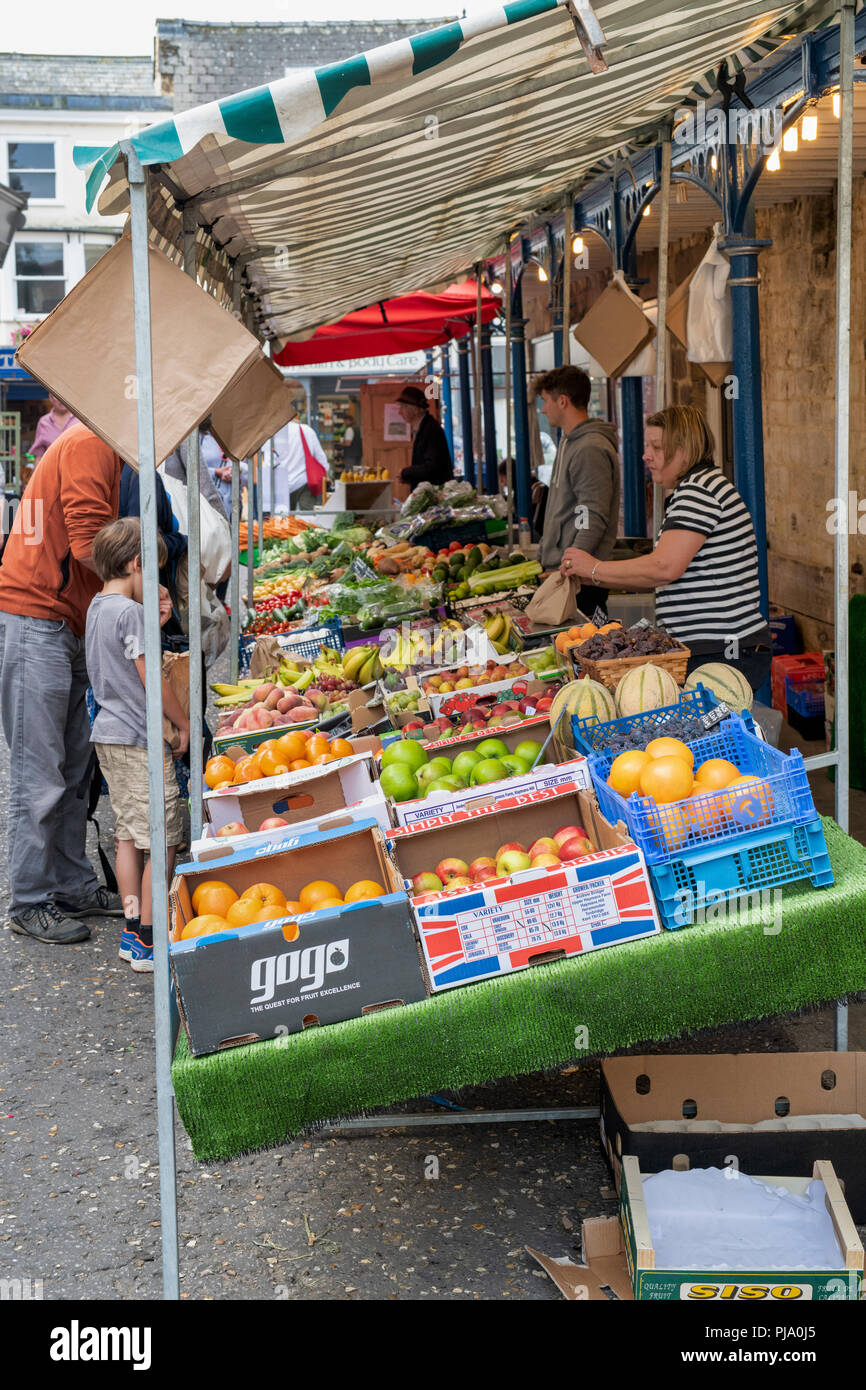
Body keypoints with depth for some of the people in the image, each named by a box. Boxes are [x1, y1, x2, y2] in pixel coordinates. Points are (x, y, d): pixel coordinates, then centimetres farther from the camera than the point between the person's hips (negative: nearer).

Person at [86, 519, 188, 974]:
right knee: (161, 839, -3)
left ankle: (133, 931, 19)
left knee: (127, 834, 14)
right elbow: (151, 679, -17)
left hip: (109, 735, 10)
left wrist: (153, 623, 12)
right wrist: (184, 723, -6)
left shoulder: (98, 606, 12)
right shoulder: (129, 611, -17)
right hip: (139, 740, -10)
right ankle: (149, 942, 1)